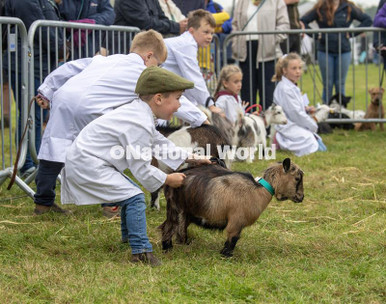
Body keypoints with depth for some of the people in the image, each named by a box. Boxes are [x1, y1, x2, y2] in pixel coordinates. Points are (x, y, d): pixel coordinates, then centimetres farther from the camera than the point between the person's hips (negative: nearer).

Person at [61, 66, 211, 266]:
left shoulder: (138, 111, 11)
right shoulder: (140, 126, -22)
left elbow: (159, 143, 25)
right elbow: (141, 169, -17)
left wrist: (190, 158, 24)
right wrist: (168, 180, -2)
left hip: (82, 158, 11)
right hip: (87, 165, -11)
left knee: (130, 193, 23)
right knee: (134, 197, -16)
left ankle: (128, 236, 41)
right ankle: (140, 252, -16)